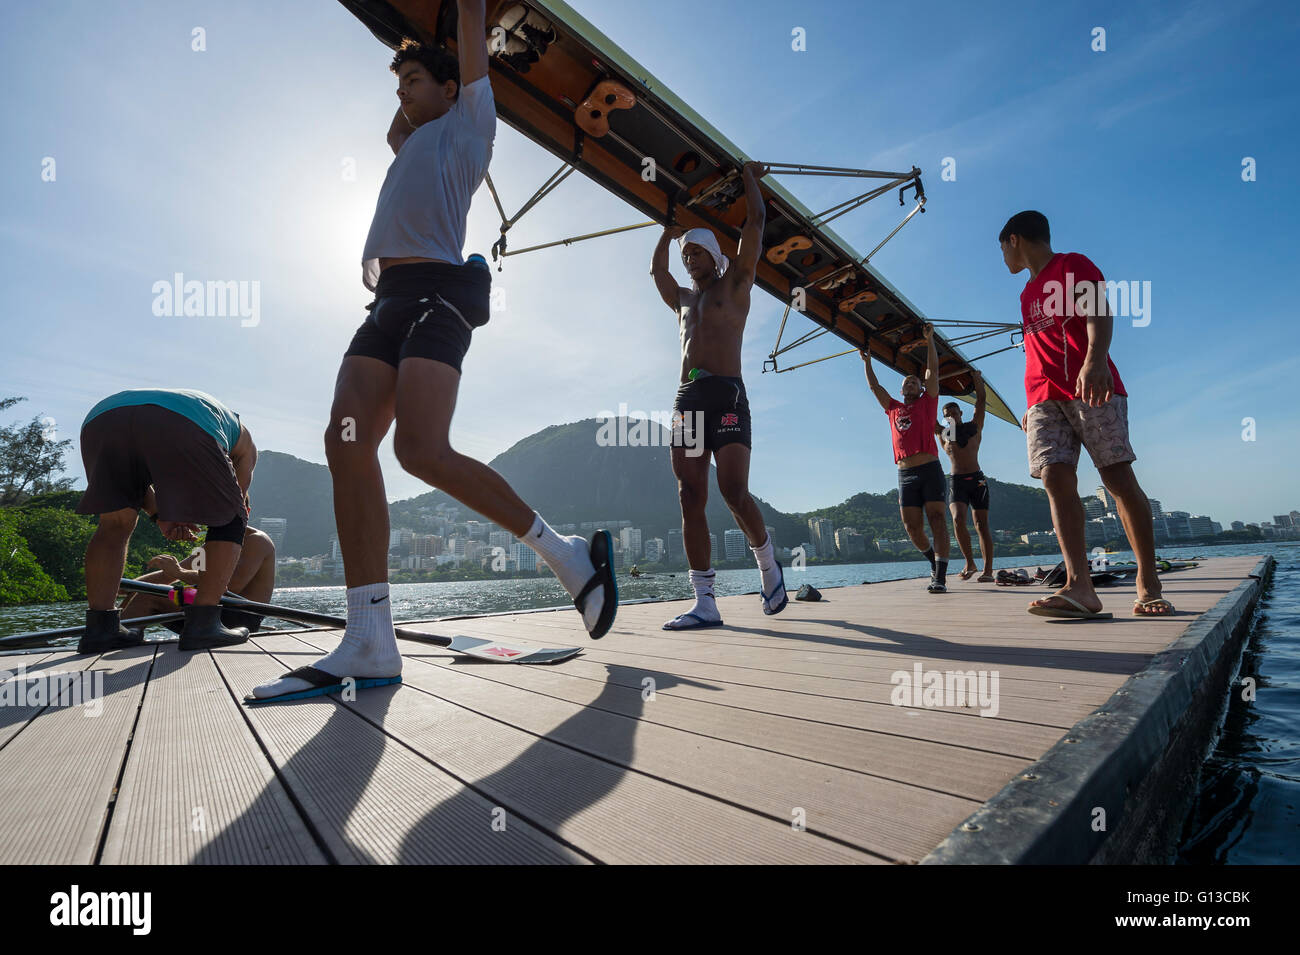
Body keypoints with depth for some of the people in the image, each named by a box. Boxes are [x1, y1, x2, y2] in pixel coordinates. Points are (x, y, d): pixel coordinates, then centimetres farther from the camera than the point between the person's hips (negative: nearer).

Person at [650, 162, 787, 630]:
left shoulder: (734, 283, 14)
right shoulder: (682, 299, 28)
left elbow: (756, 221, 15)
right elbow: (656, 270, 47)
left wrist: (748, 175, 28)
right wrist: (668, 235, 52)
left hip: (726, 396, -5)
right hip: (686, 399, 5)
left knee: (734, 493, -17)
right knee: (690, 501, -5)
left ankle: (768, 564, 11)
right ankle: (705, 603, -4)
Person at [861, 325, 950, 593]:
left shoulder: (927, 403, 13)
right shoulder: (893, 408, 20)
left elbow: (933, 371, 10)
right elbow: (875, 386, 26)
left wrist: (929, 339, 11)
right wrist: (867, 361, 29)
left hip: (930, 470, -3)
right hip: (905, 474, 3)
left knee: (937, 520, -10)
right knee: (912, 527, 0)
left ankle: (940, 577, -13)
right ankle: (933, 559, 26)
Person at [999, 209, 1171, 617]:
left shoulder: (1073, 265, 7)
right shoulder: (1028, 293, 28)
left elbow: (1098, 312, -11)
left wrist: (1095, 358, -30)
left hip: (1090, 387, -6)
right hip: (1045, 399, 6)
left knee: (1118, 477, -7)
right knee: (1055, 477, -12)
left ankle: (1148, 584, 1)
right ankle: (1079, 587, -20)